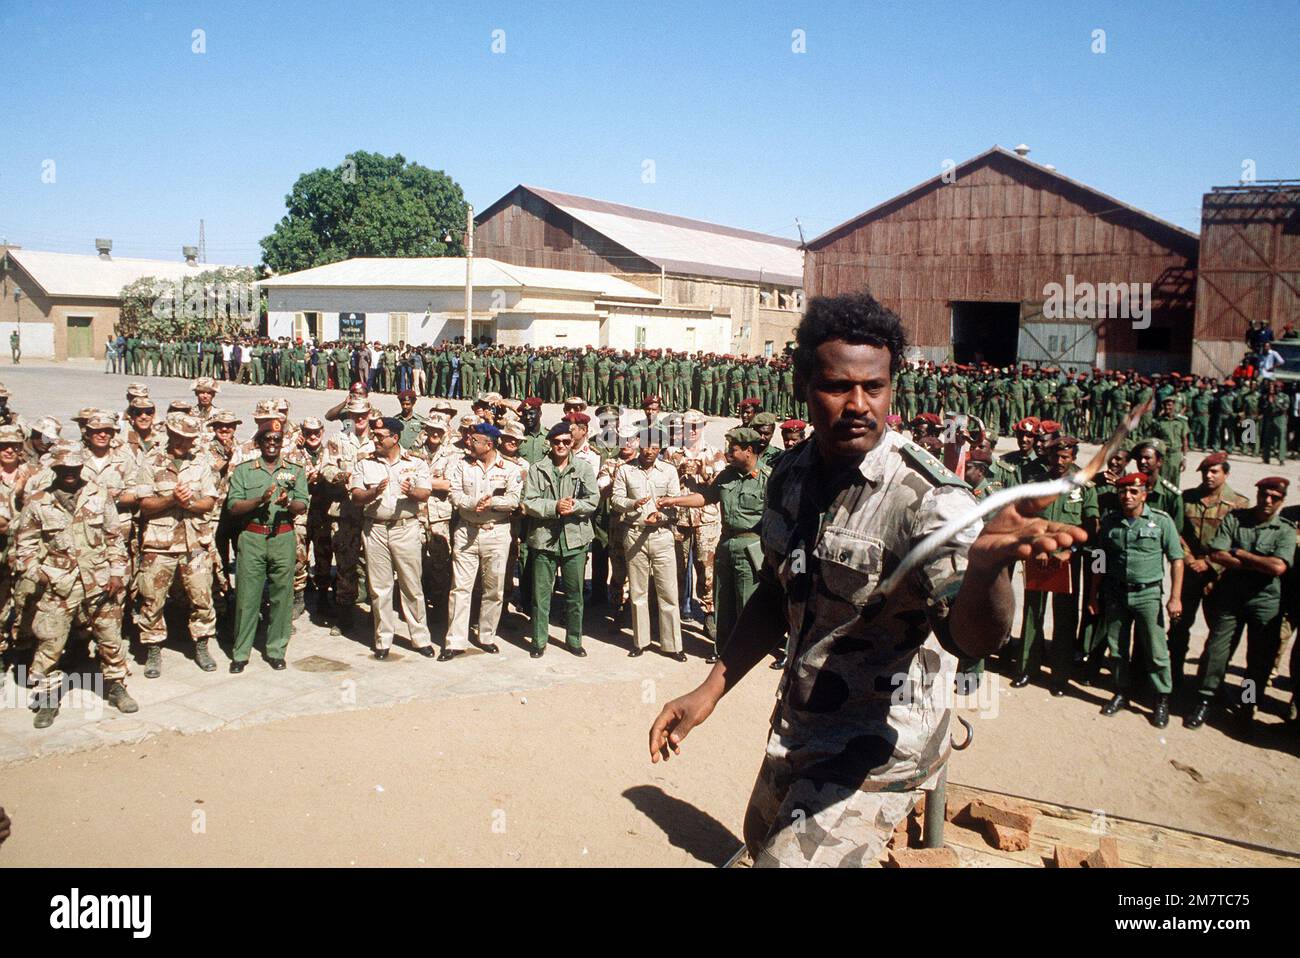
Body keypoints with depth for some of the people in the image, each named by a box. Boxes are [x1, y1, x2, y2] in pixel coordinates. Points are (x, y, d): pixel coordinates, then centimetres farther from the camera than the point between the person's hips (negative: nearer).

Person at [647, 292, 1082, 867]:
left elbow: (970, 637, -40)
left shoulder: (927, 495, -25)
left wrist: (988, 566, -61)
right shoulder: (791, 476, -4)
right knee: (762, 841, 26)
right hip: (797, 723, 7)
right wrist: (710, 691, 5)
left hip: (879, 744, -7)